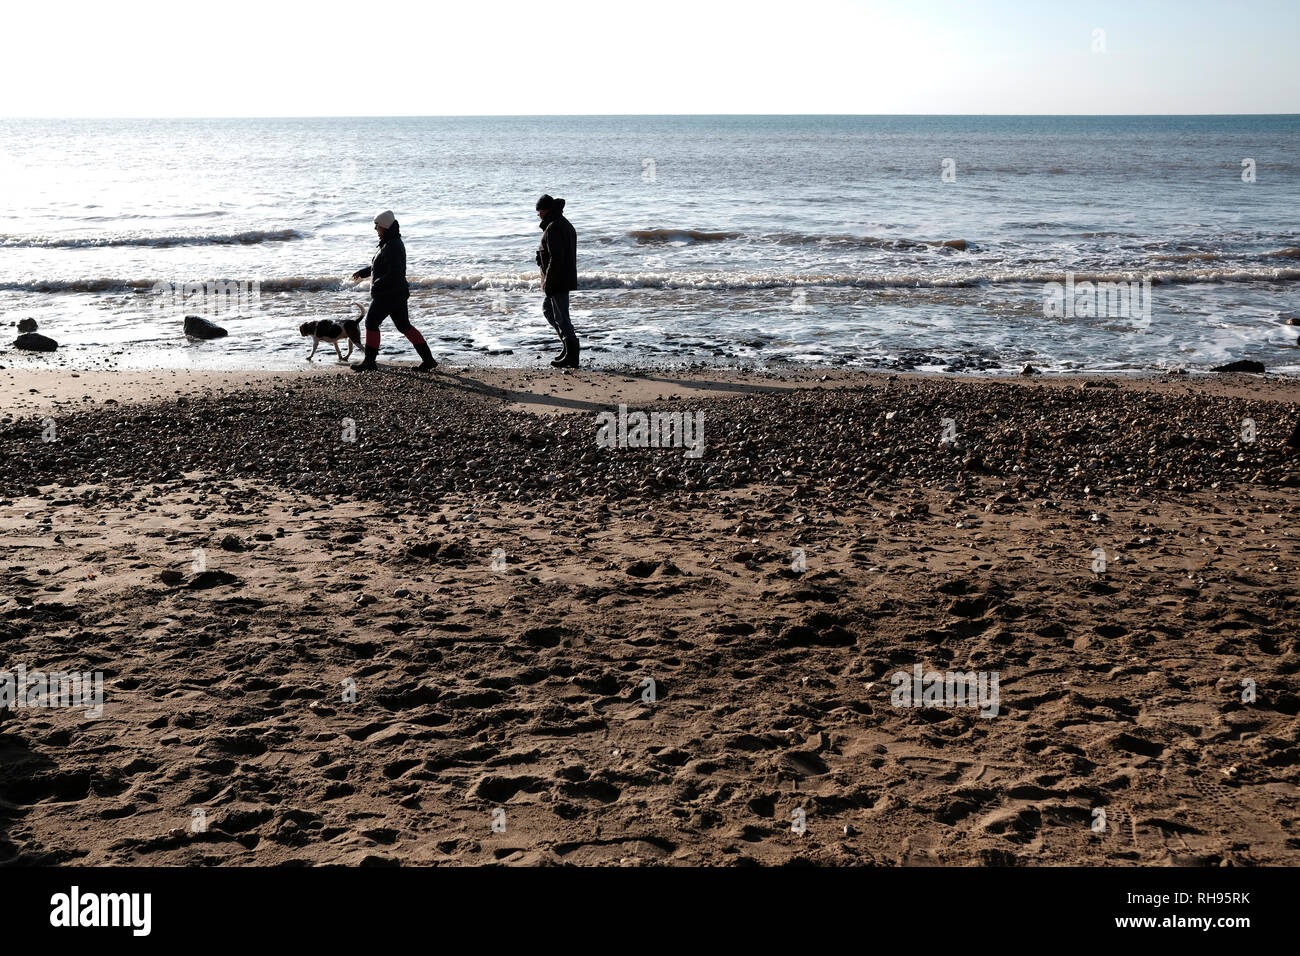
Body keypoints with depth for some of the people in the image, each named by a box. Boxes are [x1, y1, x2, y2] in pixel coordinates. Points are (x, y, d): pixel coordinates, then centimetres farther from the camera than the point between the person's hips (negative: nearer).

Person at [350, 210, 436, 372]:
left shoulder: (392, 247, -19)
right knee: (404, 326, 10)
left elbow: (394, 273, -26)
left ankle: (369, 361, 7)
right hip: (397, 293, 10)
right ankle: (428, 359, 7)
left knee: (371, 323, 0)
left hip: (388, 294, -10)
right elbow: (379, 266, 28)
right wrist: (362, 272, 23)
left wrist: (376, 285, -17)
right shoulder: (388, 244, 15)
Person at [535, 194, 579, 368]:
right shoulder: (565, 224, 15)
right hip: (566, 278, 11)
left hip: (557, 281, -11)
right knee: (547, 309, 21)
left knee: (561, 316, -5)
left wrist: (548, 283, -22)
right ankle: (569, 344, 19)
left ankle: (572, 356, -2)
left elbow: (555, 257, -24)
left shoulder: (553, 228, -17)